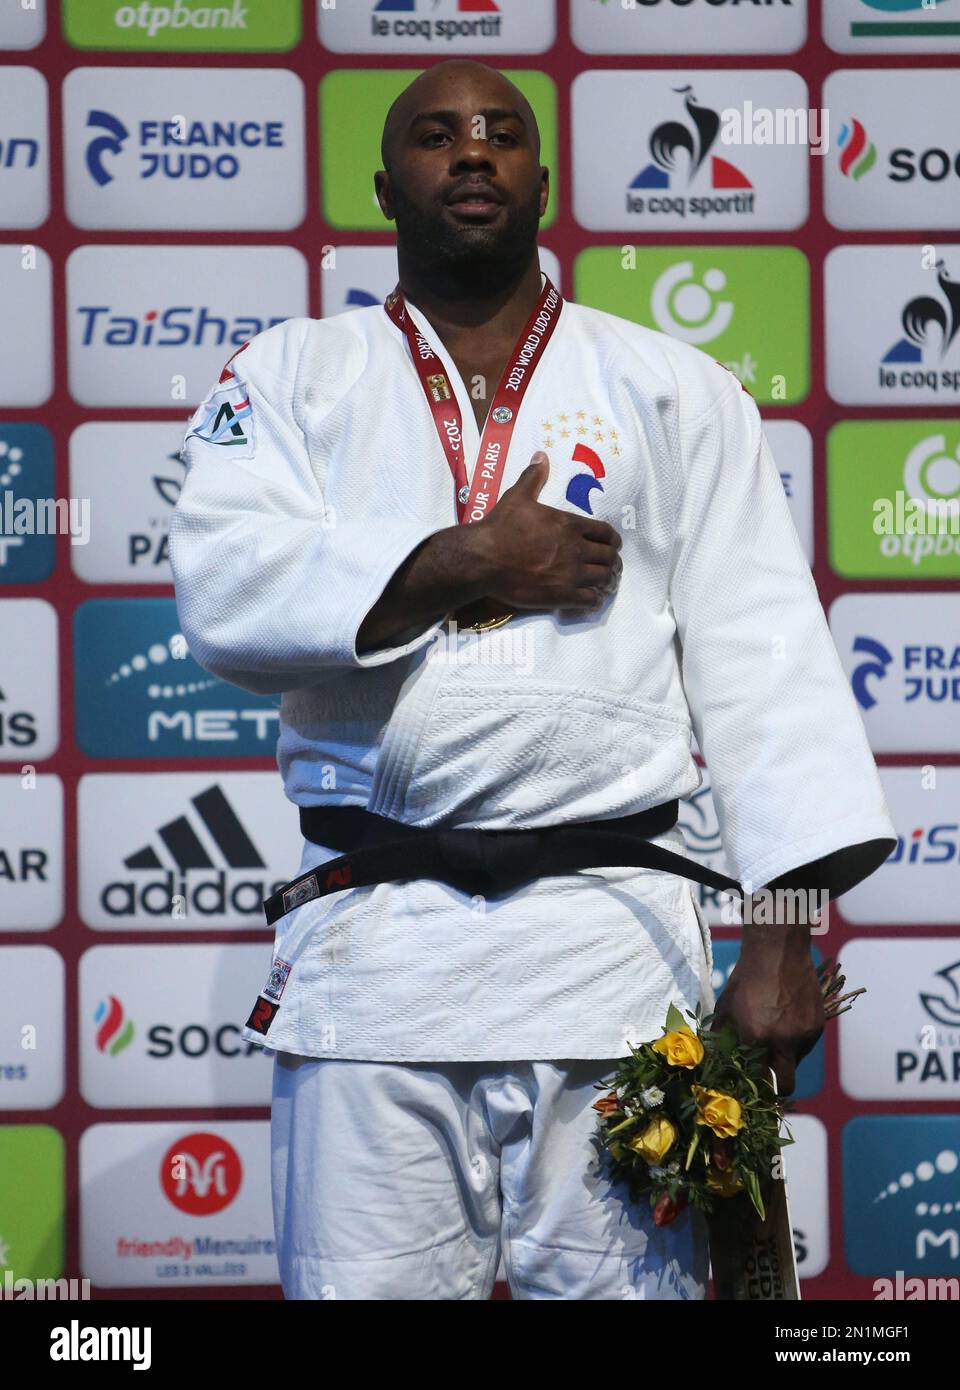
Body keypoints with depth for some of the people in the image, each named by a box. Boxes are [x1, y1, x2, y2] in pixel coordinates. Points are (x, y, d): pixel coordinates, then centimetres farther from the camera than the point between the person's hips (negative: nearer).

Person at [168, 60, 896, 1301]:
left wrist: (785, 931, -6)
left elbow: (763, 662, 4)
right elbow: (226, 595, -4)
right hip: (370, 952, 0)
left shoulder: (677, 394, 12)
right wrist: (465, 565, -11)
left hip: (611, 938, 0)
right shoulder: (289, 380, 13)